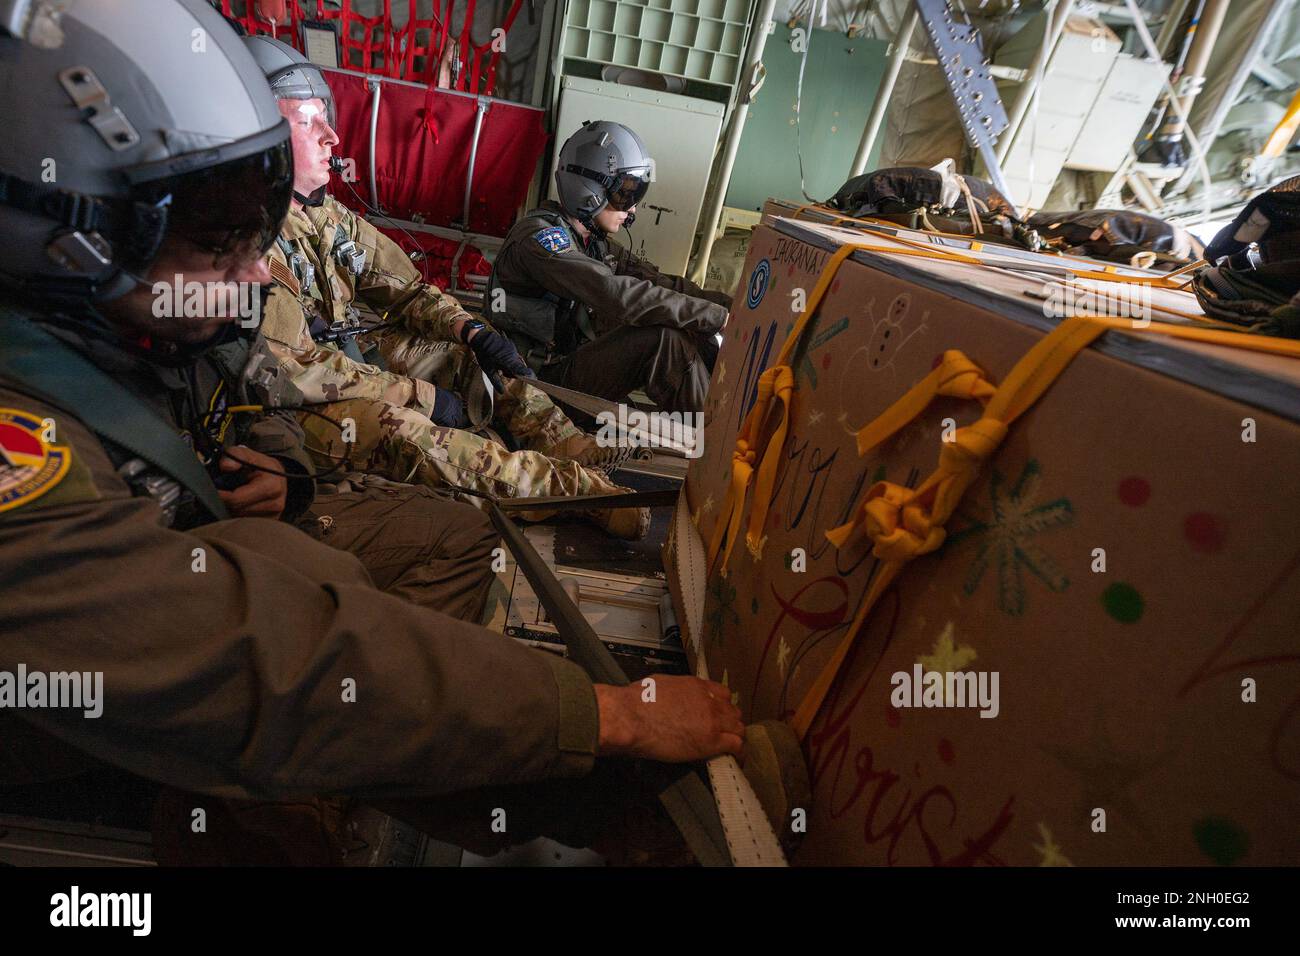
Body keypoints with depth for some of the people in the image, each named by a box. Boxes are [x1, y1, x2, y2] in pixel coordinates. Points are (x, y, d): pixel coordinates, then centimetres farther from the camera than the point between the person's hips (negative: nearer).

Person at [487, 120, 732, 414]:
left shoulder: (594, 239, 10)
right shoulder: (540, 236, -19)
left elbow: (654, 279, 4)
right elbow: (619, 295, -31)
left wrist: (728, 303, -9)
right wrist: (717, 315, -30)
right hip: (549, 377, -8)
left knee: (694, 330, -5)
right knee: (664, 340, -26)